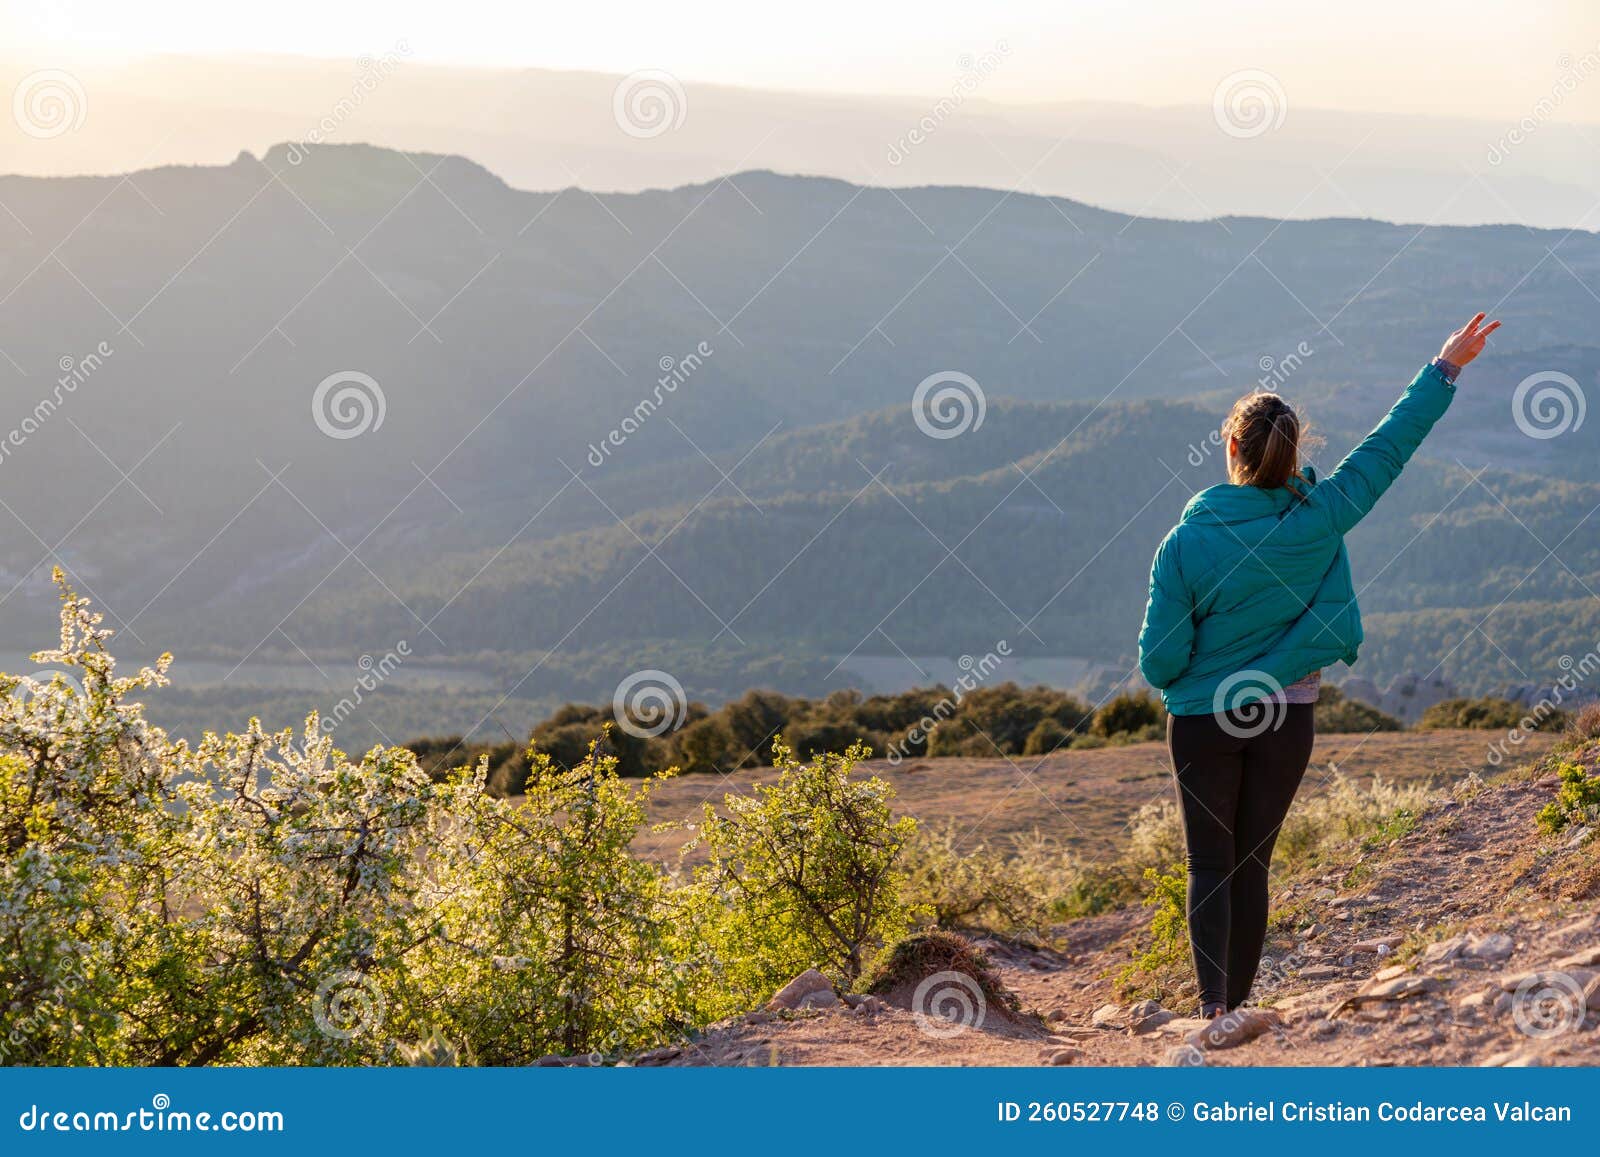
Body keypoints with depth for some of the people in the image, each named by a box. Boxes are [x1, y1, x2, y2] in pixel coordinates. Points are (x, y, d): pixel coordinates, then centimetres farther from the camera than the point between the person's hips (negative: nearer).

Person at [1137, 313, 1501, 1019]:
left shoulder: (1186, 543, -16)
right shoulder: (1318, 520, -11)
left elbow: (1159, 662, -12)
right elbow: (1387, 448, 1)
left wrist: (1172, 678, 13)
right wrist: (1445, 368, 11)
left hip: (1203, 721, -2)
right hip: (1288, 720, 2)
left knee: (1210, 866, 4)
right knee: (1251, 864, 12)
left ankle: (1212, 1007, -10)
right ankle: (1238, 1005, 17)